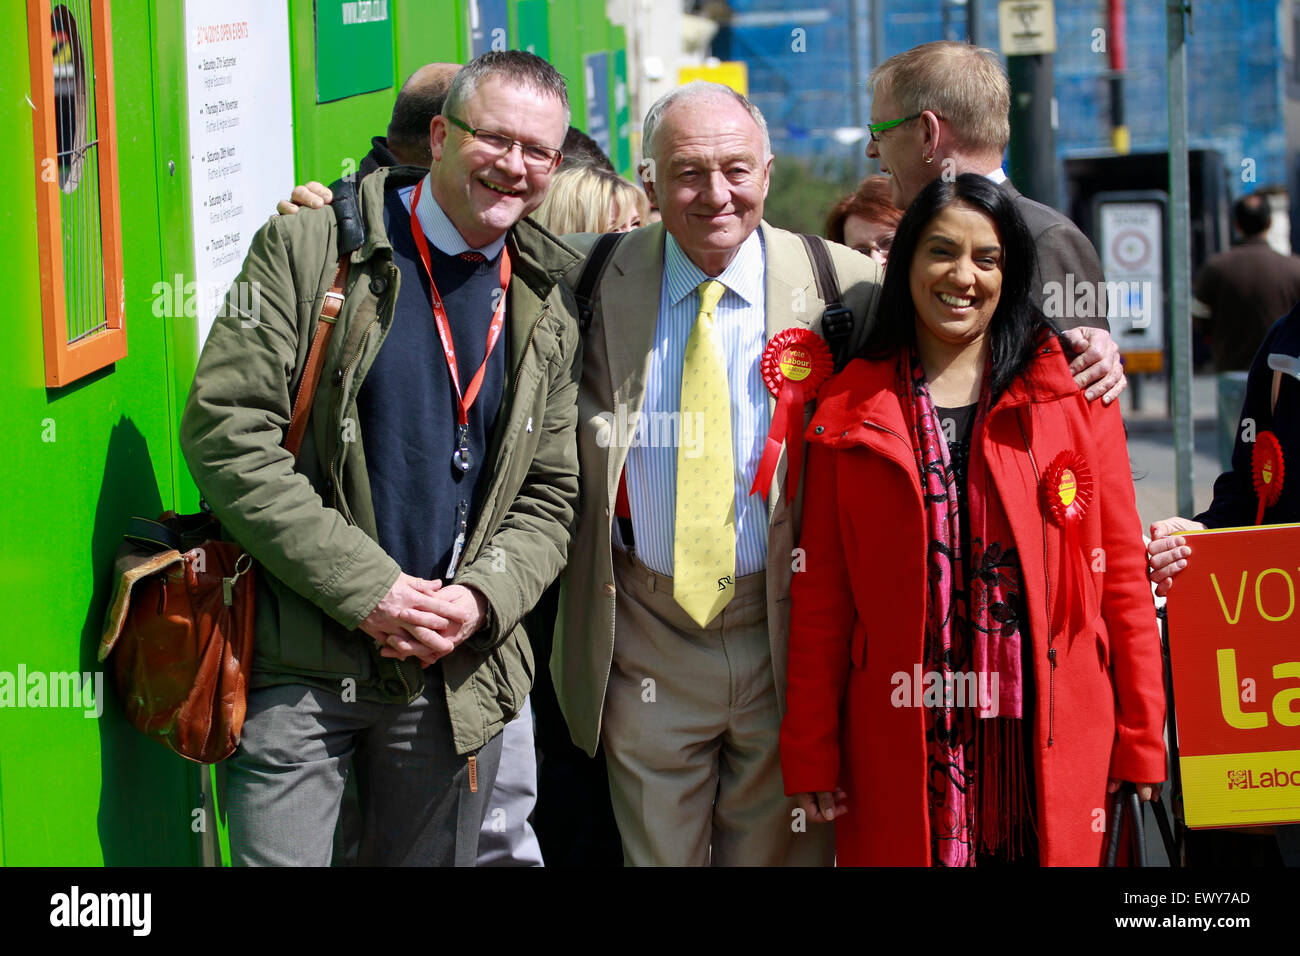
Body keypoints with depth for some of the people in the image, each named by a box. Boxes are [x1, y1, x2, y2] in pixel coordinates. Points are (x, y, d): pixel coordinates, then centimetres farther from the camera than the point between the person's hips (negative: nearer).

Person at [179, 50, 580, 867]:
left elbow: (552, 493, 12)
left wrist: (481, 599, -9)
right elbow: (226, 433, -10)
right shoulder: (308, 247, -4)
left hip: (454, 672, 4)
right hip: (297, 665, -3)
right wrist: (366, 590, -16)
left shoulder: (552, 307, 8)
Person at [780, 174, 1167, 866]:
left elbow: (1120, 569, 4)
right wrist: (811, 755, 2)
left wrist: (1140, 738, 0)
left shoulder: (1072, 392, 5)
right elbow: (820, 593, 6)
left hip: (1048, 734, 0)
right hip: (901, 747, 0)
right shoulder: (848, 410, 7)